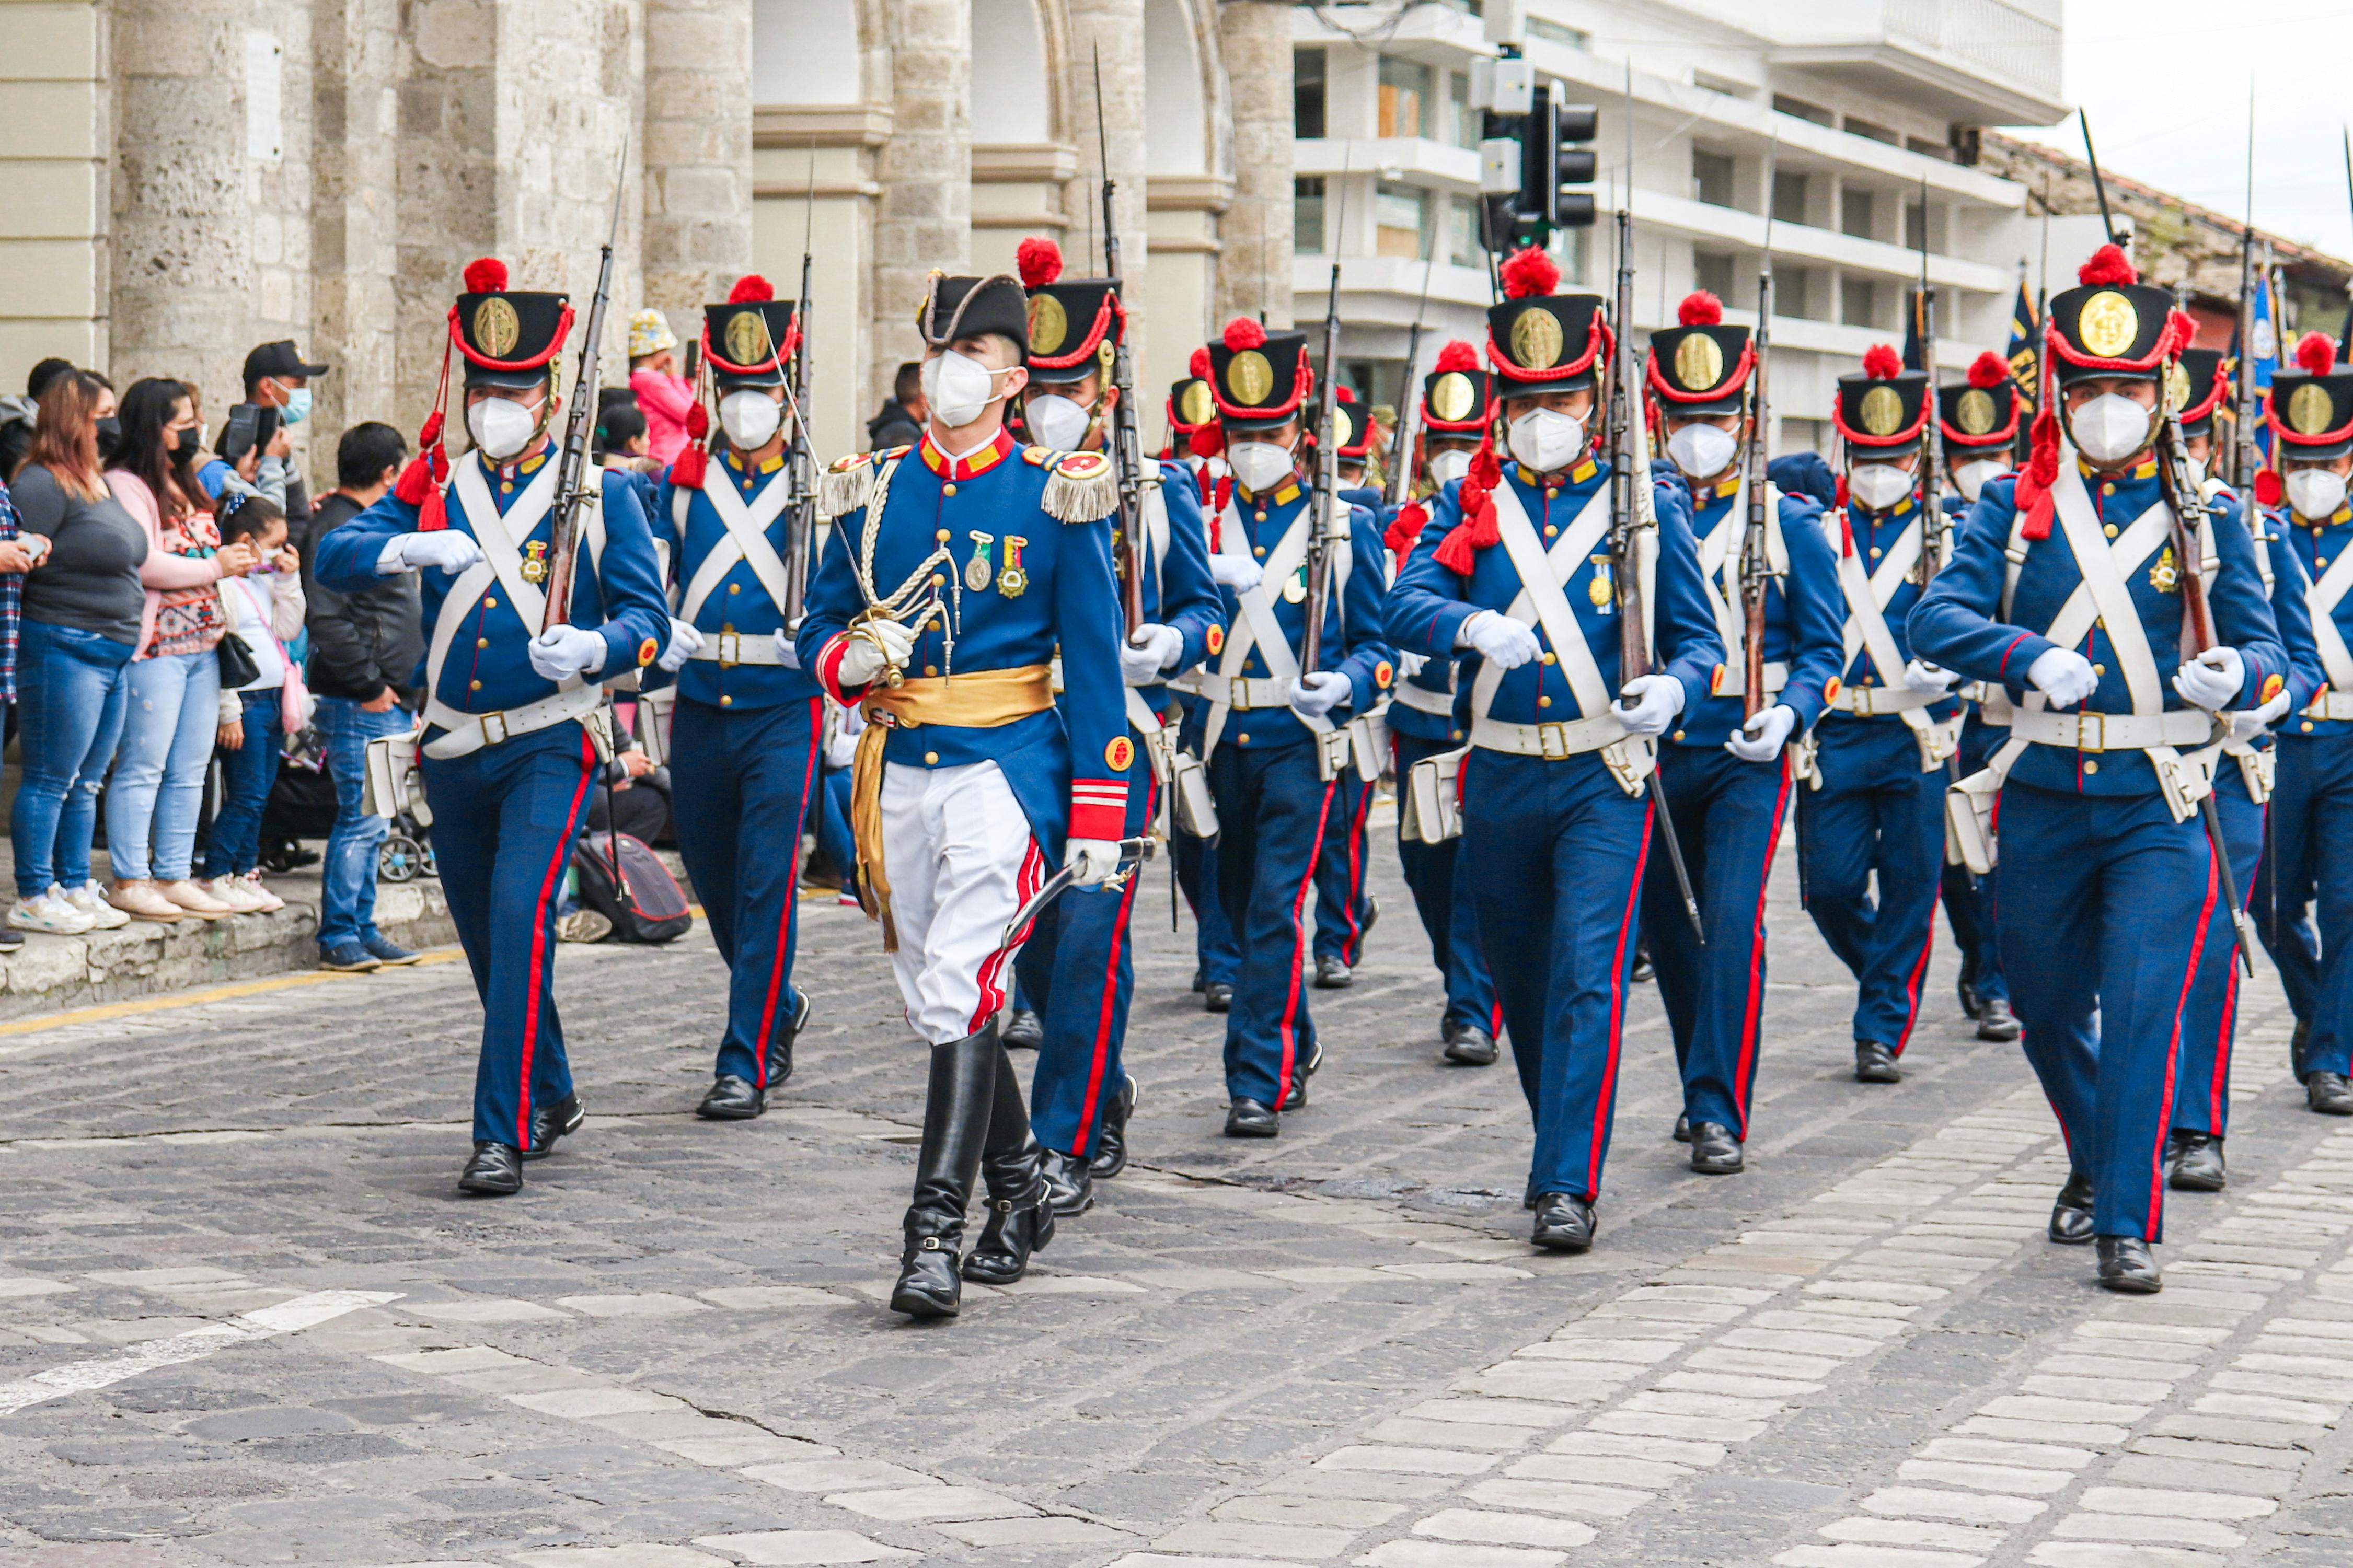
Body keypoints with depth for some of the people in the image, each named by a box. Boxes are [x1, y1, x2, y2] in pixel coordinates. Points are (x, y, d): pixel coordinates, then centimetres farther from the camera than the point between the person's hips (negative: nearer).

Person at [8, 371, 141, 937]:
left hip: (113, 653, 9)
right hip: (63, 649, -9)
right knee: (50, 780, -3)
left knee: (86, 782, 14)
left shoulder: (100, 482, 16)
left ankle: (75, 888, 22)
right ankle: (33, 898, 2)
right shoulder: (41, 485, -13)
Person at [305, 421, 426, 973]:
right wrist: (368, 685, -19)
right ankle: (338, 937, -5)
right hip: (359, 705, -10)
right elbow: (326, 618, -22)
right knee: (363, 819, -9)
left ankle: (361, 929, 19)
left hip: (390, 702, 10)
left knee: (371, 822, 13)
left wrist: (406, 688, 19)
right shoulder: (336, 528, -13)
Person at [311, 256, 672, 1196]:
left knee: (521, 914, -21)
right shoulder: (434, 491, 8)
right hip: (453, 748, 4)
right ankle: (550, 1097, 37)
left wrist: (595, 647, -24)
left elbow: (647, 616, -2)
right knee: (486, 939, 14)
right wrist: (416, 547, -22)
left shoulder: (598, 495, 1)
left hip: (550, 743, -4)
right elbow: (332, 560, -3)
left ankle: (503, 1136, -21)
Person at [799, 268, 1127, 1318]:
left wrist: (1098, 815, -6)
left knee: (960, 991, -16)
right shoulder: (871, 491, 8)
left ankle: (935, 1233, -17)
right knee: (933, 1003, 12)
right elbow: (820, 626, 14)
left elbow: (1094, 666, -2)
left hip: (1006, 767, -5)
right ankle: (1019, 1191, 30)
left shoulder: (1054, 496, -3)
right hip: (900, 768, 5)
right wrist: (848, 659, -11)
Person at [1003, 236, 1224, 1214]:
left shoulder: (1158, 492, 4)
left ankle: (1067, 1145, -8)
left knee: (1090, 934, -11)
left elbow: (1205, 608, 7)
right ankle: (1106, 1098, 30)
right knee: (1035, 942, 8)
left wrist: (1165, 645, -13)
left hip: (1117, 739, -3)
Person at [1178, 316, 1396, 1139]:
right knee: (1240, 907, 13)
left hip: (1301, 740, -4)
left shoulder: (1344, 526, 3)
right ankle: (1295, 1048, 33)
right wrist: (1206, 578, -19)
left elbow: (1375, 645, 4)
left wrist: (1346, 685, -17)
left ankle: (1259, 1082, -12)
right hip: (1220, 740, 4)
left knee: (1277, 907, -13)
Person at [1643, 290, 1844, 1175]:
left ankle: (1721, 1116, -11)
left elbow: (1823, 645, 3)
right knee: (1669, 930, 11)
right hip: (1651, 747, 3)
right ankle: (1705, 1085, 29)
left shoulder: (1788, 524, 2)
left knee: (1732, 925, -13)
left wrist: (1790, 712, -15)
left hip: (1748, 753, -3)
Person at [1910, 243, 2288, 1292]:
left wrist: (2236, 674, -22)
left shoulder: (2204, 516, 4)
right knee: (2047, 1012, 14)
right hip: (2043, 799, 2)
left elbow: (2265, 647, 2)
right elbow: (1937, 619, -8)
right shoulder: (2015, 508, 4)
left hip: (2161, 804, -2)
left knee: (2143, 1009, -12)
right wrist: (2031, 657, -27)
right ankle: (2095, 1164, 40)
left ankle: (2129, 1226, -6)